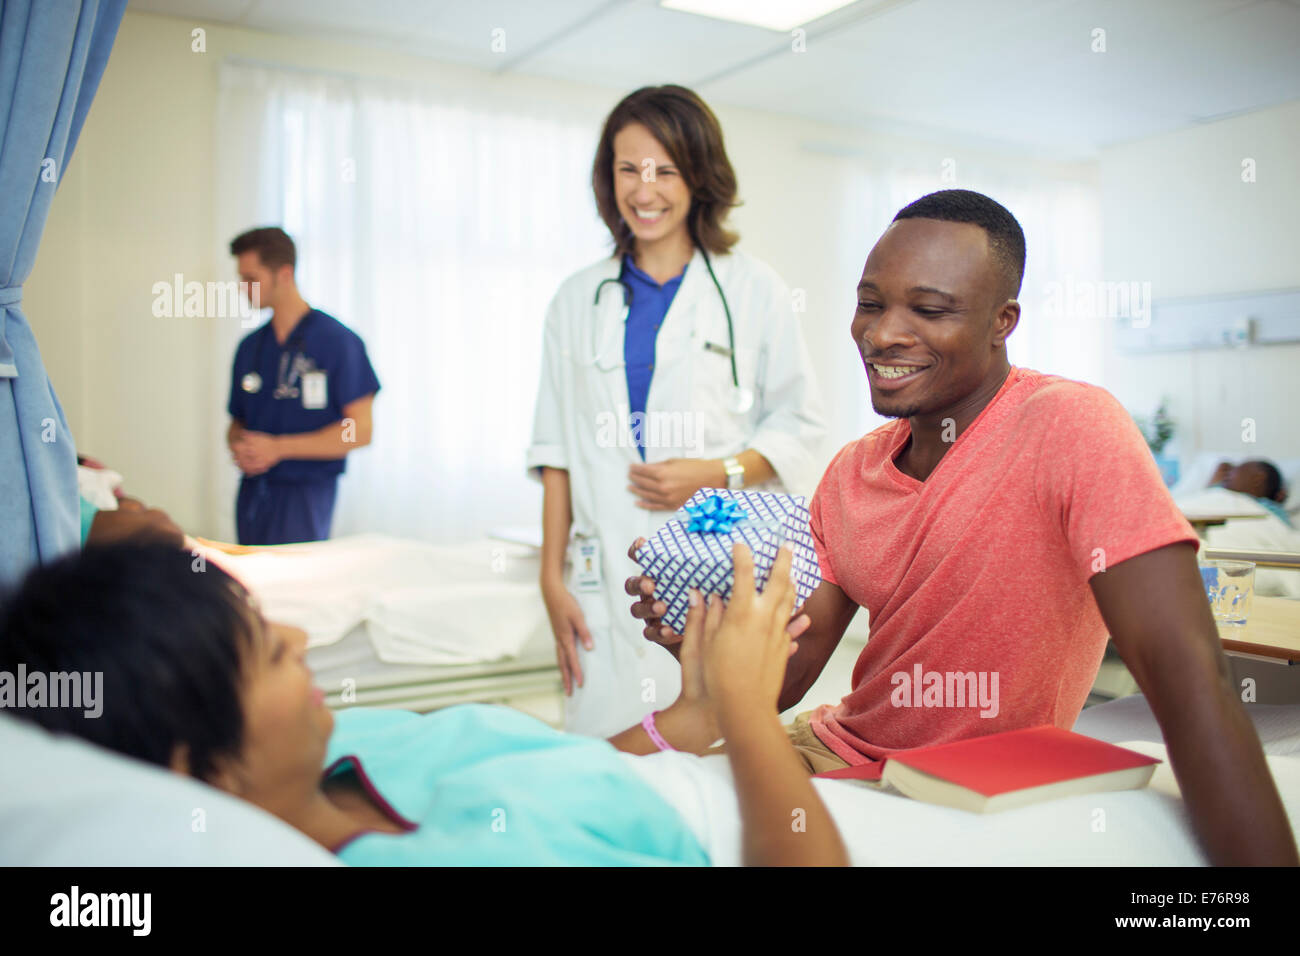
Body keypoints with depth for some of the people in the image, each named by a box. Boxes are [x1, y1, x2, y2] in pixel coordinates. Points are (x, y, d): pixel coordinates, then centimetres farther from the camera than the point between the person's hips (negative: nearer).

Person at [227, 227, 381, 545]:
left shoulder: (337, 341, -8)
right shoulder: (250, 346, 12)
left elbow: (359, 431, -12)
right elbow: (238, 421, 19)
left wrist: (278, 447, -15)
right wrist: (238, 448, -6)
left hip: (304, 492, -6)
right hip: (252, 492, 6)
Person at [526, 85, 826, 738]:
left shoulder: (753, 292, 7)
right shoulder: (577, 301, 14)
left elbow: (799, 426, 7)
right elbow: (557, 448, 12)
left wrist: (715, 474, -11)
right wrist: (551, 578, 6)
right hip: (608, 578, 2)